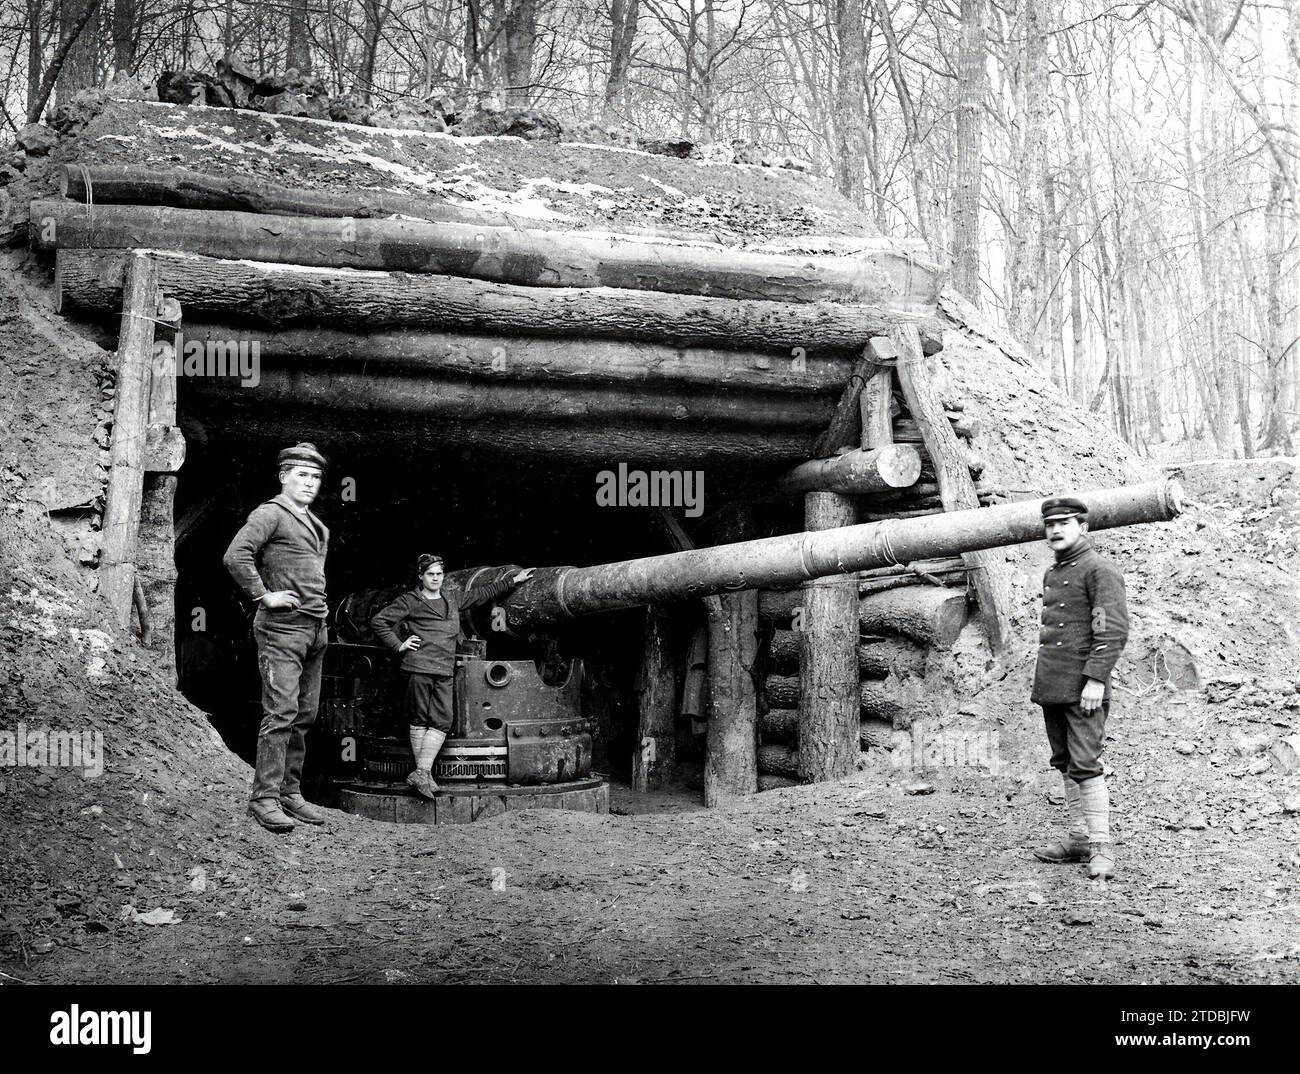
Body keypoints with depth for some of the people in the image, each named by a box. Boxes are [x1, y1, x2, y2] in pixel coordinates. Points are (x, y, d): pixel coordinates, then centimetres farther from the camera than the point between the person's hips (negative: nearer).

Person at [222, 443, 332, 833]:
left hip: (315, 629, 8)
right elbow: (235, 556, -20)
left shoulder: (317, 526, 19)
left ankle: (290, 792, 15)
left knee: (305, 716, 9)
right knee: (281, 714, -12)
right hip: (282, 628, -8)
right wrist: (264, 595, -18)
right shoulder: (270, 514, -7)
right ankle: (265, 798, -8)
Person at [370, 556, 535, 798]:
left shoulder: (453, 600, 21)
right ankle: (423, 773, -2)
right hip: (419, 668, -5)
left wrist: (514, 581, 29)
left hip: (445, 671, 5)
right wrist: (398, 645, -2)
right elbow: (378, 621, 5)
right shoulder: (410, 601, 6)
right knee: (419, 720, -3)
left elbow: (483, 593, 28)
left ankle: (422, 773, -4)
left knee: (442, 721, -6)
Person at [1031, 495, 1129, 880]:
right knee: (1065, 764, 13)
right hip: (1051, 687, 9)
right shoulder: (1051, 574, 18)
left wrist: (1095, 678, -21)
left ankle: (1101, 848, -6)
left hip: (1082, 689, -9)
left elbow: (1114, 630, -15)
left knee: (1085, 765, -11)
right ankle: (1079, 838, 22)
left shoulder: (1100, 571, -8)